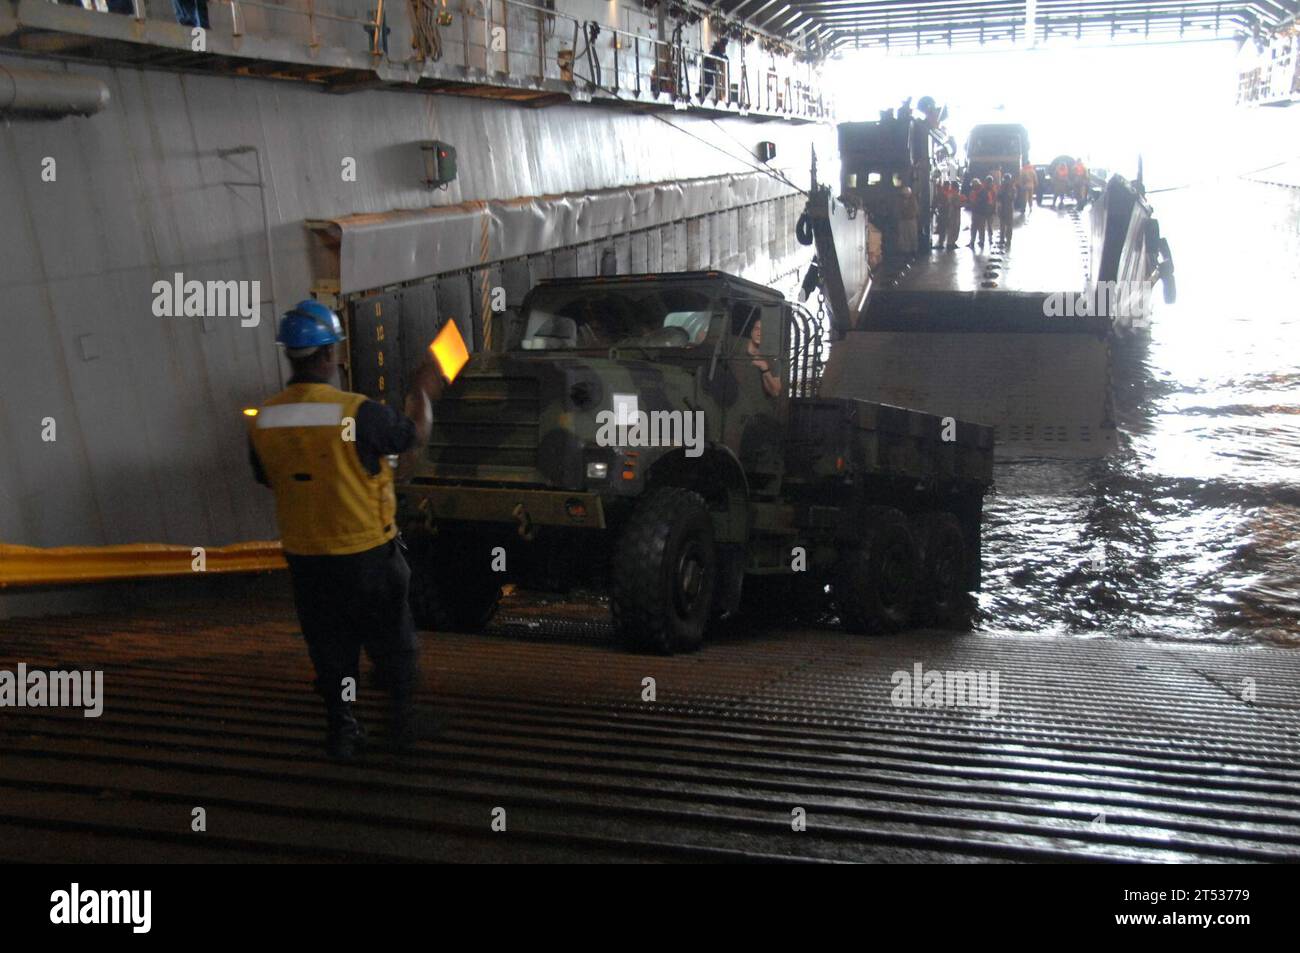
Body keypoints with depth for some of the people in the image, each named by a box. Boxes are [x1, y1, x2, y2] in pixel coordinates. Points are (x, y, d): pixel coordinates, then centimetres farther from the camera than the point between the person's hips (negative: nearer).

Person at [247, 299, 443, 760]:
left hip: (304, 557, 4)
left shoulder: (263, 420, -7)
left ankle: (341, 732, 26)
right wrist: (422, 393, 14)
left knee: (330, 650, 18)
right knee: (392, 645, 15)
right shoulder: (357, 413, -23)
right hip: (366, 555, -4)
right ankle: (406, 724, 27)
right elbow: (415, 434, -5)